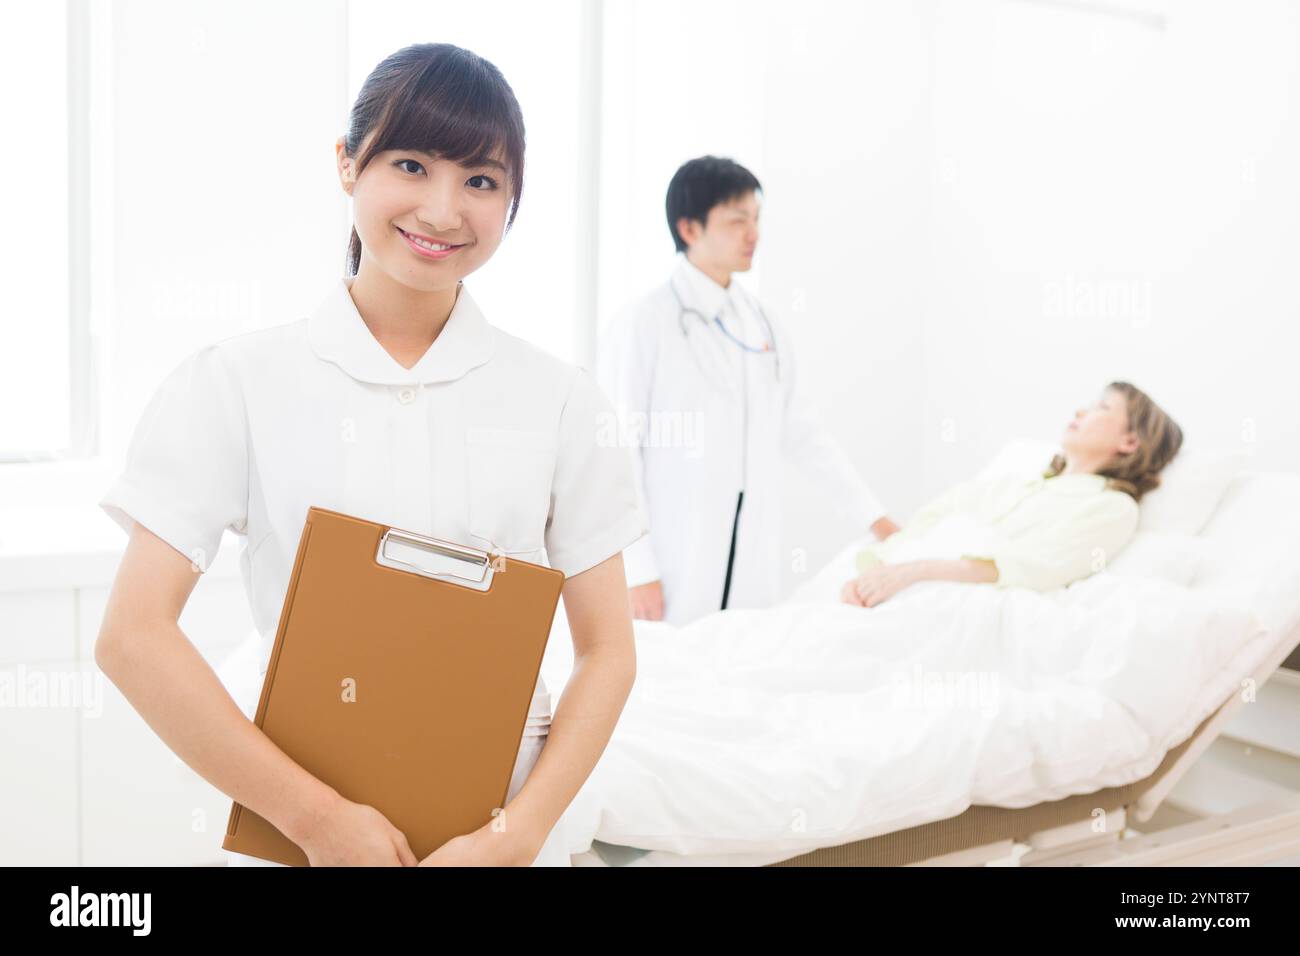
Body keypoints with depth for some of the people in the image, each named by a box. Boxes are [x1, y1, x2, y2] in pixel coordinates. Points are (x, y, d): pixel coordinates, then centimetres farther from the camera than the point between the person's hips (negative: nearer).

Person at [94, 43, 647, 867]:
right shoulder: (238, 383, -7)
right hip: (296, 830, 0)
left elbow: (607, 651, -2)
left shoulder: (561, 400, -4)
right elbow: (134, 635, -10)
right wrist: (316, 815, -14)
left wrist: (521, 832, -13)